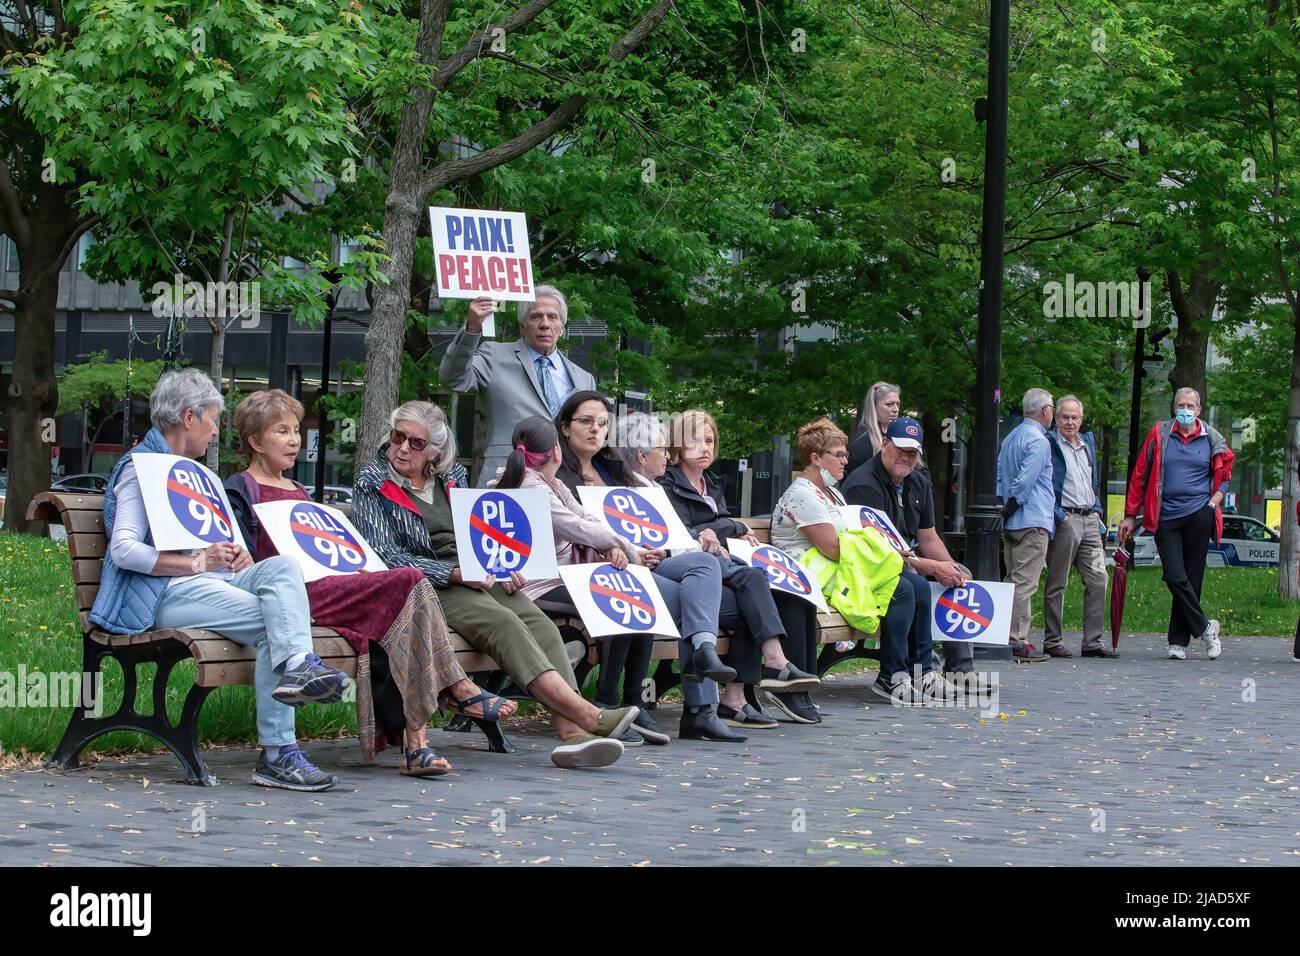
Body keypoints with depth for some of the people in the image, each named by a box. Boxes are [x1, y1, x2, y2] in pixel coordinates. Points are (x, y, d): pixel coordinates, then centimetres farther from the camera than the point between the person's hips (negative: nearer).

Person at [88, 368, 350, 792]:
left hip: (210, 581, 8)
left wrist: (232, 556, 7)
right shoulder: (141, 468, -1)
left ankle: (298, 666, -38)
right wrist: (197, 562, -21)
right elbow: (123, 550, -13)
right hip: (166, 593, -8)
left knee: (282, 566, -22)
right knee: (271, 623, -27)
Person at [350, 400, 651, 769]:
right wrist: (454, 574, -17)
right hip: (425, 586, -6)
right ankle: (586, 714, -45)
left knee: (540, 624, -22)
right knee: (502, 622, -31)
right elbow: (386, 555, -7)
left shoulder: (452, 476, 20)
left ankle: (572, 731, -41)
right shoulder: (372, 484, 3)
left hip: (475, 577, 6)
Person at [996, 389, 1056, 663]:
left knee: (1014, 582, 13)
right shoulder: (1038, 441, -12)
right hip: (1033, 522, -9)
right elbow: (1024, 481, -18)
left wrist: (1004, 509, 13)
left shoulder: (1010, 438, 17)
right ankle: (1017, 643, -12)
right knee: (1025, 584, -9)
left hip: (1012, 524, 9)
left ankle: (1010, 640, 14)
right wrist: (1010, 508, -8)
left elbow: (999, 476, 17)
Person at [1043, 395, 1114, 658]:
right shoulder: (1049, 444, -5)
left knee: (1098, 579, 1)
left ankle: (1092, 641, 5)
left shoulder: (1088, 443, 17)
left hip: (1090, 519, 7)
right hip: (1064, 519, -7)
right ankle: (1052, 641, 6)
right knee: (1057, 584, -1)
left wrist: (1097, 510, 15)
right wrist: (1057, 515, -15)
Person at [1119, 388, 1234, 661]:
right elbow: (1139, 475, 7)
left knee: (1192, 578, 1)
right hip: (1166, 517, 0)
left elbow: (1225, 474, 18)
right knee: (1175, 577, -11)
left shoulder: (1211, 439, 7)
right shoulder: (1159, 434, 5)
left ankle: (1178, 640, 7)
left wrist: (1213, 502, 0)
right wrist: (1130, 514, 5)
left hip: (1199, 515, 0)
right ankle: (1204, 627, 2)